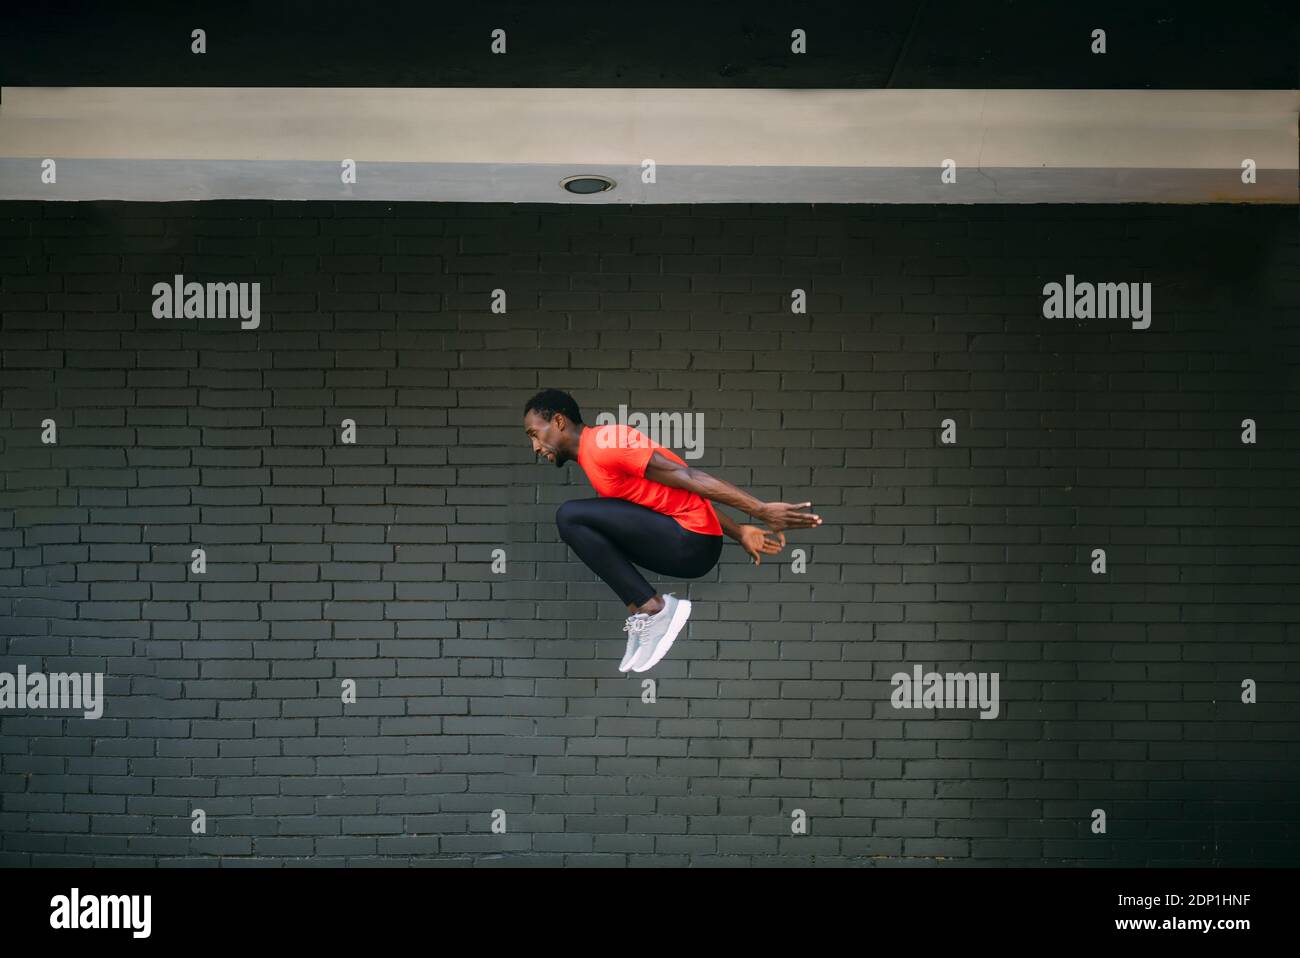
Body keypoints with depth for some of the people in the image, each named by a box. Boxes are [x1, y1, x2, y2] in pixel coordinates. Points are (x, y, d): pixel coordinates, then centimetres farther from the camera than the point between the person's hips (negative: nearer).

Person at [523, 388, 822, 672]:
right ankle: (643, 612, 7)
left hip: (691, 541, -10)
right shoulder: (592, 457, 21)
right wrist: (740, 533, 13)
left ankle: (652, 608, -13)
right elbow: (681, 497, 20)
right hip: (684, 549, 10)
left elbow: (686, 478, -16)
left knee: (571, 516, -16)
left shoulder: (602, 443, -10)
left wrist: (761, 510, -19)